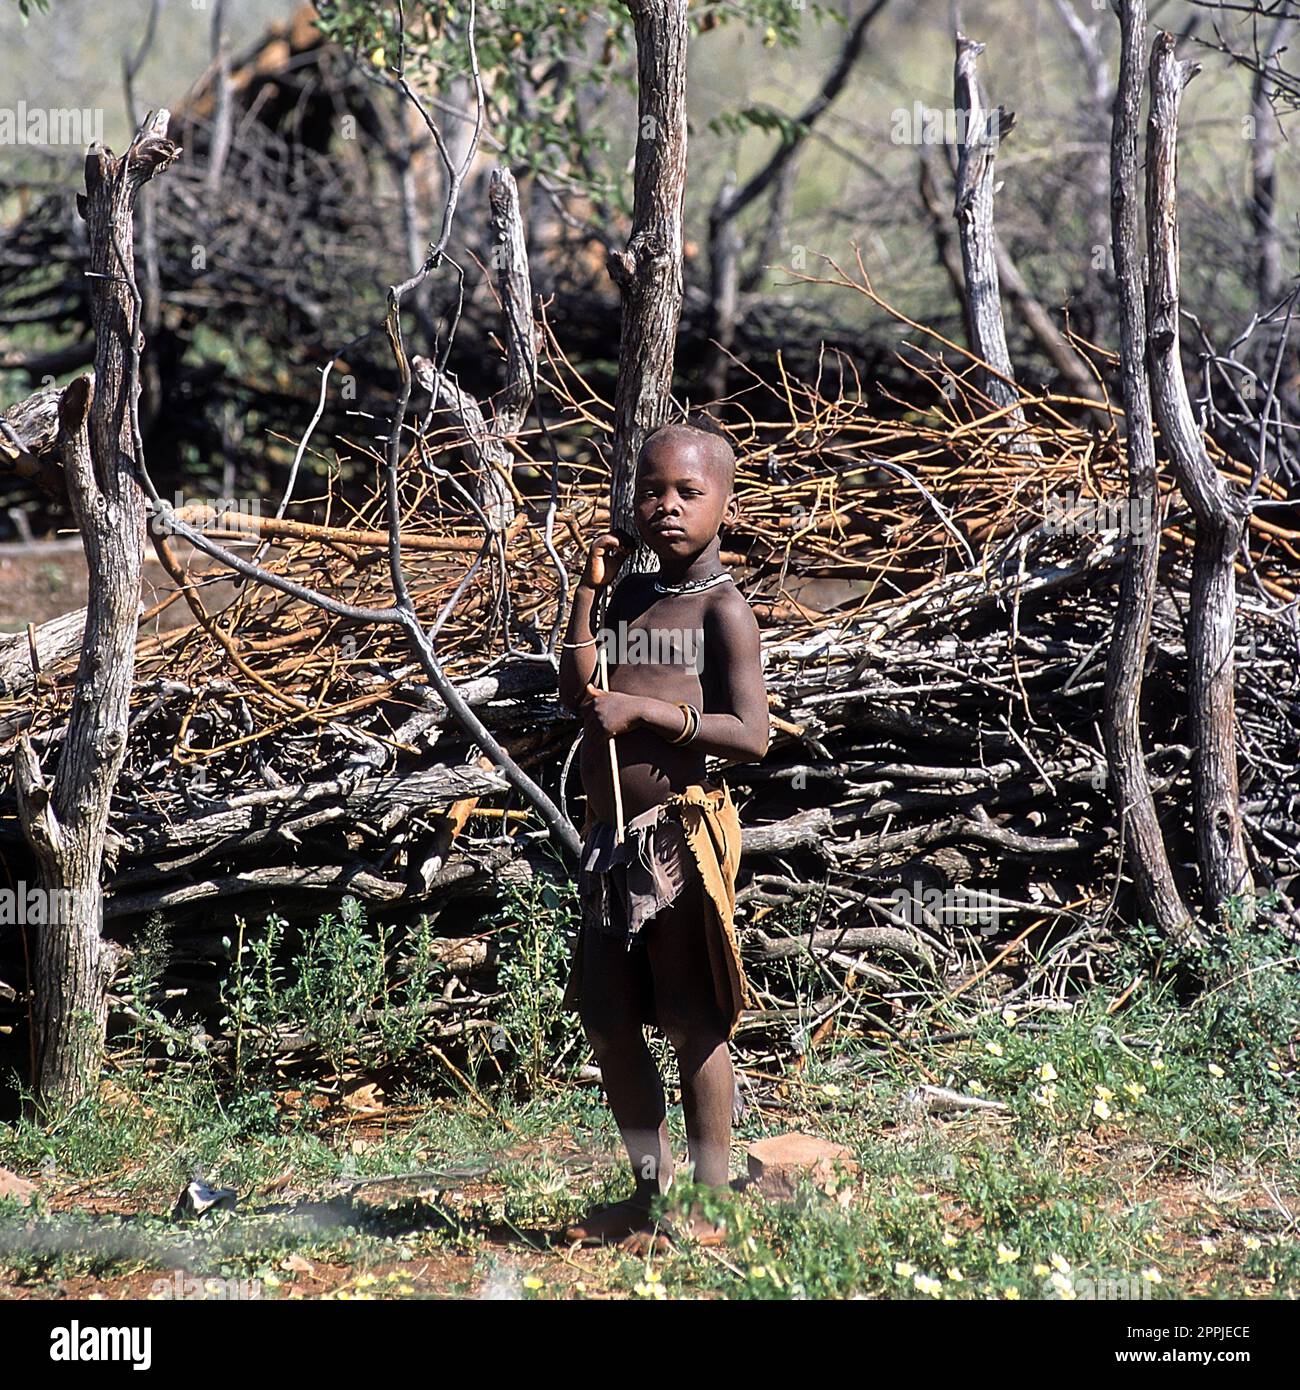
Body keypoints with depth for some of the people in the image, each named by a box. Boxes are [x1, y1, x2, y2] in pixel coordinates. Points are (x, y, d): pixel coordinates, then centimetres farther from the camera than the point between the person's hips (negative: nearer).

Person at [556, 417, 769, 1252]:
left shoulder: (722, 608, -6)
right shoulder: (633, 597, 16)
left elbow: (750, 736, -14)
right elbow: (578, 694, 11)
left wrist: (642, 710, -19)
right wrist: (590, 593, 6)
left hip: (682, 831, -8)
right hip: (612, 838, 8)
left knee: (692, 1024, -3)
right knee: (609, 1024, 11)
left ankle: (710, 1205, 4)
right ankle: (653, 1190, 24)